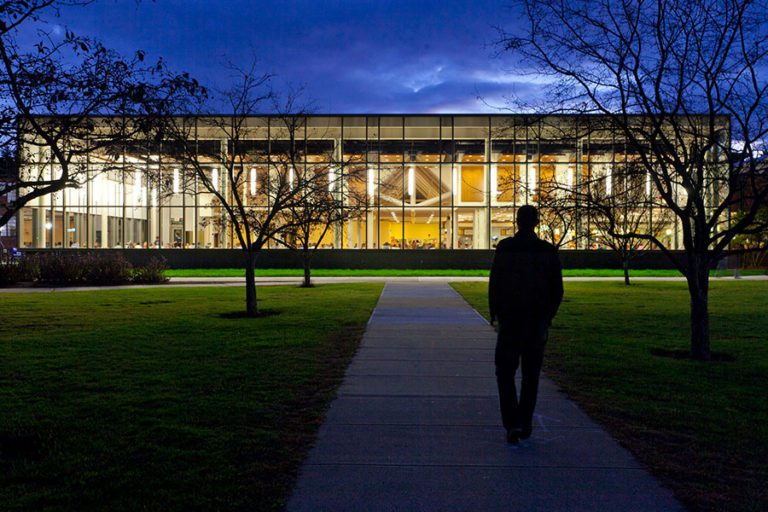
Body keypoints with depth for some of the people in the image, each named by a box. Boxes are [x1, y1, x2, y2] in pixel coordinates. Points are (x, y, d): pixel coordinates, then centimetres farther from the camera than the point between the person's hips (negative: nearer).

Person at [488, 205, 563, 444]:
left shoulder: (504, 248, -6)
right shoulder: (549, 251, 0)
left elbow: (494, 283, -7)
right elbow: (557, 290, 2)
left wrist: (494, 313, 4)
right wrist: (548, 315, 14)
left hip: (510, 319, -2)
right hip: (538, 321, 2)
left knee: (505, 372, 7)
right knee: (531, 375, 13)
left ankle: (512, 423, -6)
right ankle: (525, 424, 19)